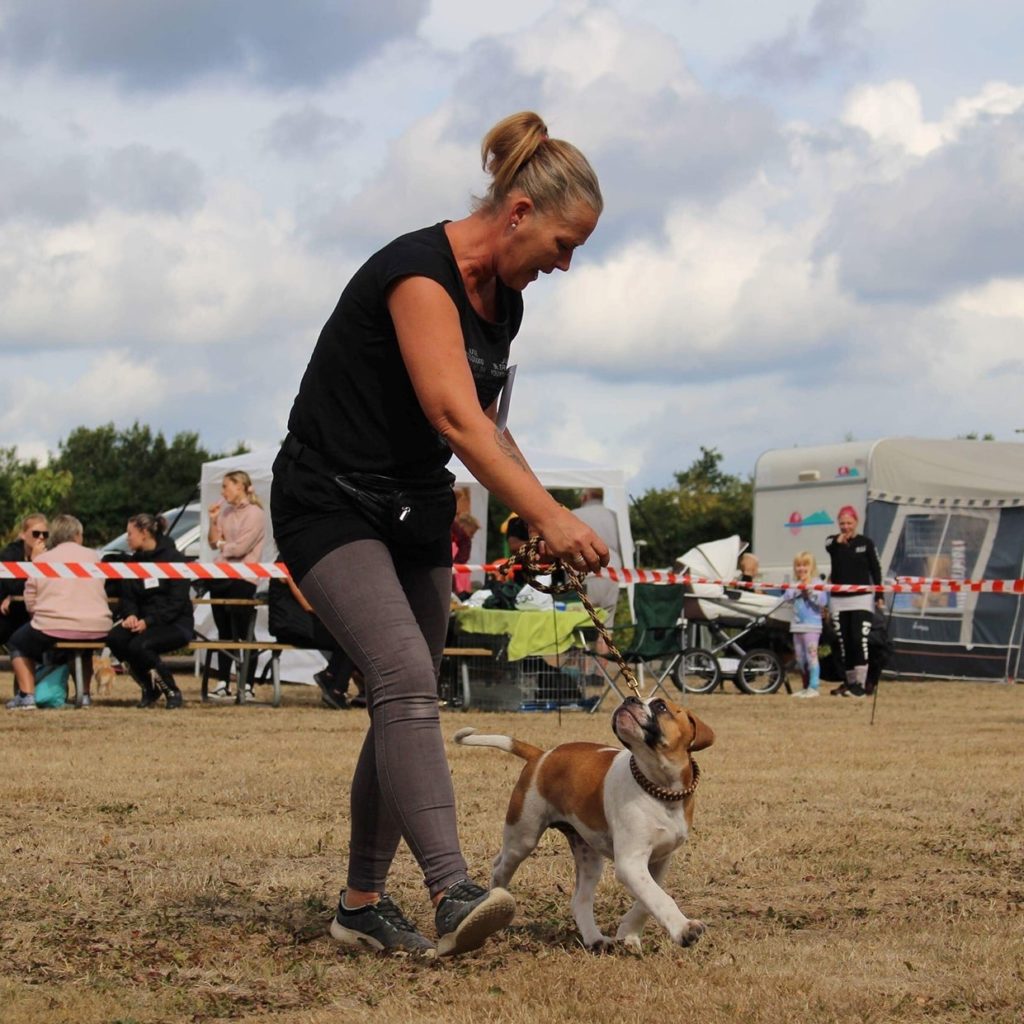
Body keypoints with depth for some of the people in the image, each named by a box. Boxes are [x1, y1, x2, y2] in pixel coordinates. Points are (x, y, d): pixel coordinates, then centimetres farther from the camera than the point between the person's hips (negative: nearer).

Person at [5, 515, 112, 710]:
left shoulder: (41, 559, 4)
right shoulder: (93, 556, 10)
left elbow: (30, 602, 3)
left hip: (52, 629, -3)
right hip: (97, 630, 3)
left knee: (17, 643, 24)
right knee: (84, 648, 39)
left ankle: (26, 695, 9)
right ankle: (84, 694, 28)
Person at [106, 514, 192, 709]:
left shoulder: (173, 558, -7)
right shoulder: (133, 561, 14)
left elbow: (177, 601, -14)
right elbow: (127, 596, 13)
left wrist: (149, 621, -23)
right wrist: (130, 615, -11)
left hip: (176, 623, -6)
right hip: (142, 621, 6)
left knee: (139, 645, -33)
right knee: (114, 638, -24)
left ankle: (172, 692, -10)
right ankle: (149, 689, -4)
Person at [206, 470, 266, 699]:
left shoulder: (255, 514, -9)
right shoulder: (226, 512, 14)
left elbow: (240, 548, -16)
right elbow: (214, 542, 13)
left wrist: (221, 544, 1)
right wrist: (213, 520, 0)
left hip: (242, 580, -8)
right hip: (221, 578, 8)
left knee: (242, 635, -6)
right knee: (224, 633, 11)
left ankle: (246, 686, -4)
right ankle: (223, 685, 15)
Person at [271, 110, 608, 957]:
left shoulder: (504, 300, 6)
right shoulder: (419, 273, -21)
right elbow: (454, 417, -31)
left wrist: (539, 511, 3)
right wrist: (549, 516, -35)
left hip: (416, 513, 9)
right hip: (332, 503, -9)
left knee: (406, 706, 6)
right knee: (406, 676, -25)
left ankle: (363, 903, 15)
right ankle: (453, 891, -35)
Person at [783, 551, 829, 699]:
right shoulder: (794, 585, 14)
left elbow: (823, 601, -15)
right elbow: (786, 597, 0)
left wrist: (809, 590, -17)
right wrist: (797, 588, -9)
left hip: (812, 626, -7)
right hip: (797, 626, 7)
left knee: (811, 656, -11)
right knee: (800, 659, 11)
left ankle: (813, 687, -12)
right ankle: (806, 687, 20)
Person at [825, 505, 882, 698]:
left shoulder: (866, 543, 1)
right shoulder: (833, 541, 5)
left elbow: (876, 570, 4)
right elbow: (827, 546, -20)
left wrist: (879, 595, -3)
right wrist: (838, 541, -41)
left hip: (862, 598, -3)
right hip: (839, 600, 3)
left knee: (859, 640, -13)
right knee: (844, 643, 6)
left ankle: (860, 684, -15)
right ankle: (849, 682, 15)